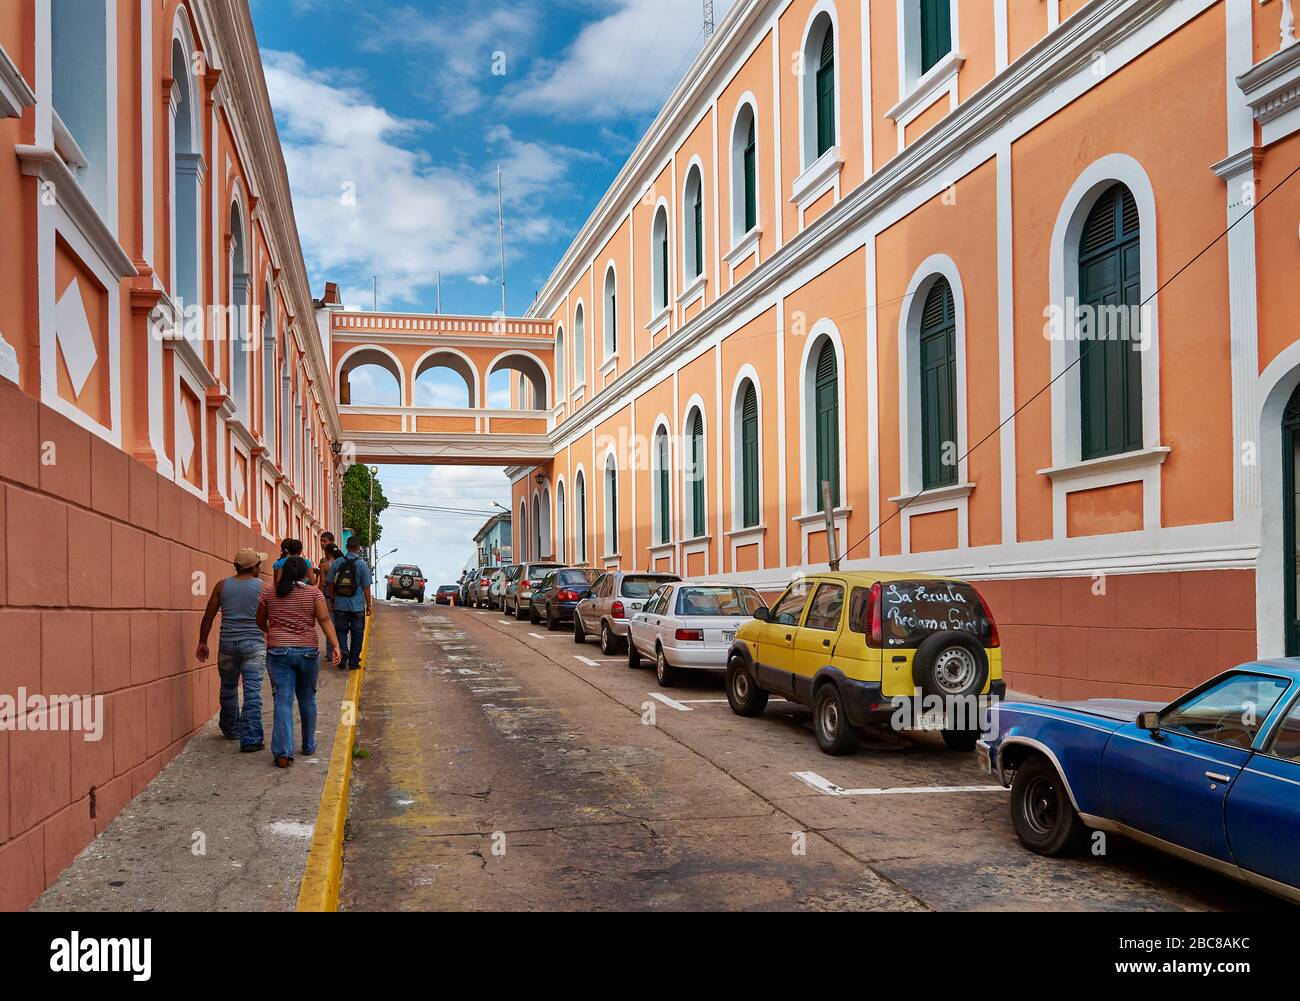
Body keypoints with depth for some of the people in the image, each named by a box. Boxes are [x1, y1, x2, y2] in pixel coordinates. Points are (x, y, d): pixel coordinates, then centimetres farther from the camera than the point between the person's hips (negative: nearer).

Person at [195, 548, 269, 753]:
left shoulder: (222, 586, 4)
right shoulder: (263, 587, -2)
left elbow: (208, 616, 5)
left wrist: (202, 642, 13)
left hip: (228, 644, 3)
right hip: (254, 644, -3)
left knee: (228, 688, 19)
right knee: (253, 691, -4)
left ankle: (231, 730, 35)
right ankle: (251, 738, -10)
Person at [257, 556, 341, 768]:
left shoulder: (269, 593, 5)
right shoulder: (314, 593, 1)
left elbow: (260, 621, 15)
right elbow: (325, 620, -9)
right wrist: (335, 645, -14)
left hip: (278, 652, 0)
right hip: (308, 652, 0)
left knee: (283, 701, -2)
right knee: (307, 699, 16)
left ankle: (283, 752, -13)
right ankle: (309, 746, 27)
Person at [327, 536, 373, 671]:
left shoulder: (336, 563, -1)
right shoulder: (362, 564, -8)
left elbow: (330, 584, 6)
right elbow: (366, 587, -4)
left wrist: (333, 599, 19)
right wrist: (369, 605, 6)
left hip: (340, 605, 2)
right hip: (357, 606, -1)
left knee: (341, 631, 12)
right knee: (357, 633, 9)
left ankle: (343, 651, -13)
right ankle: (353, 662, 12)